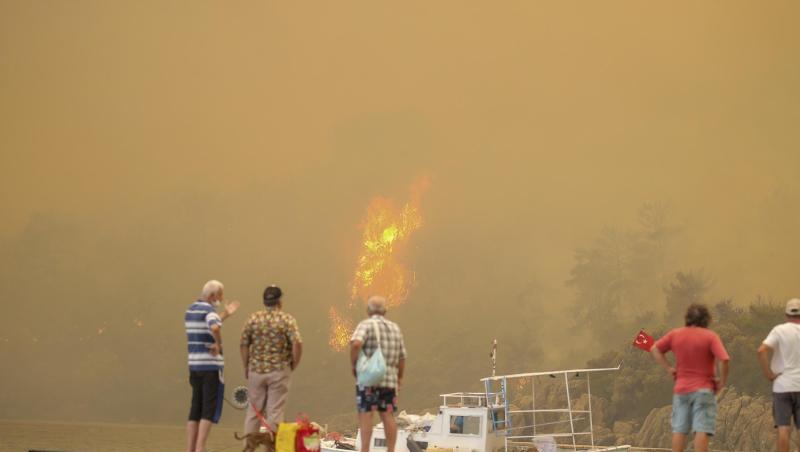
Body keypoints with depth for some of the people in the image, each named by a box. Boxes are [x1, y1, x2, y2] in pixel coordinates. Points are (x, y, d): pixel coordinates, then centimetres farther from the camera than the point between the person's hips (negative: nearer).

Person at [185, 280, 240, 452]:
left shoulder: (191, 309, 14)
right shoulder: (208, 310, -13)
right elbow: (215, 328, -35)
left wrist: (225, 314, 30)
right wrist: (219, 344, -18)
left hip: (194, 365, 8)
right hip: (211, 366, -8)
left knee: (196, 409, 11)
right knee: (210, 410, -4)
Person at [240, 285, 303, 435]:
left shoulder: (253, 318, 2)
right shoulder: (287, 319, -6)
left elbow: (243, 345, 2)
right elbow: (297, 343, -17)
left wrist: (246, 367, 12)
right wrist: (294, 364, -3)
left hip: (256, 370, 3)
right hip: (279, 370, -3)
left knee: (254, 410, 12)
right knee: (275, 412, 2)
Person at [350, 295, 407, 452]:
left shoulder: (366, 325, -4)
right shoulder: (395, 328, 13)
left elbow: (356, 343, -23)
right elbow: (402, 357, 14)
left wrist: (353, 364, -10)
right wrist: (400, 377, 26)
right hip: (390, 379, 5)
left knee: (365, 415, -5)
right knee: (388, 416, 7)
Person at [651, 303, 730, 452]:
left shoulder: (675, 334, 3)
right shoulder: (710, 336, -9)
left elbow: (655, 349, 12)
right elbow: (725, 360, -18)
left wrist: (668, 368, 9)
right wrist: (722, 381, -5)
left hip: (681, 389, 4)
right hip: (703, 389, -4)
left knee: (679, 430, 10)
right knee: (702, 430, -6)